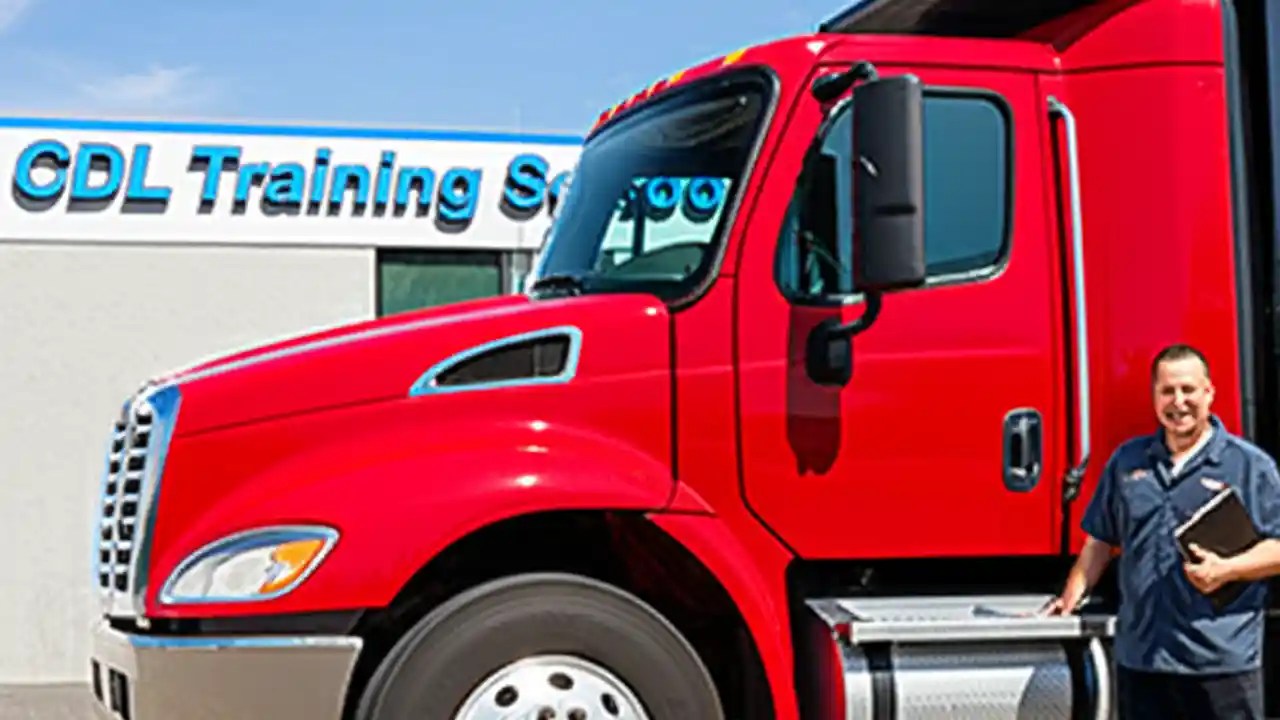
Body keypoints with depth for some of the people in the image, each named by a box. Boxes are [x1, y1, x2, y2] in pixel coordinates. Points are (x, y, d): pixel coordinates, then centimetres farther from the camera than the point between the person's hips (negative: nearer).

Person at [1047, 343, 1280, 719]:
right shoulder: (1126, 460, 14)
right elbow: (1100, 540, 18)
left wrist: (1228, 569, -18)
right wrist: (1071, 596, 8)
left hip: (1222, 658, -4)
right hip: (1139, 656, 4)